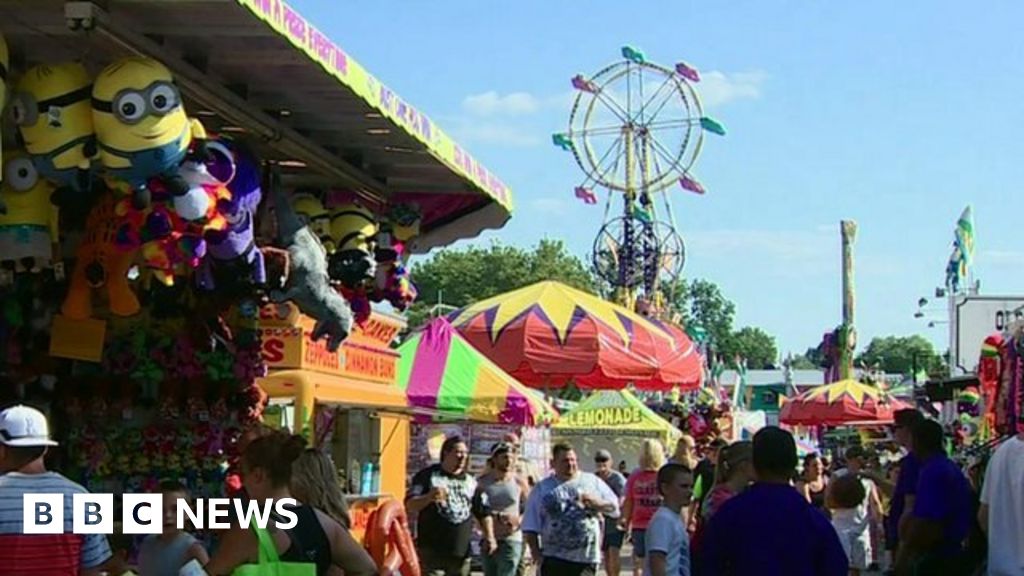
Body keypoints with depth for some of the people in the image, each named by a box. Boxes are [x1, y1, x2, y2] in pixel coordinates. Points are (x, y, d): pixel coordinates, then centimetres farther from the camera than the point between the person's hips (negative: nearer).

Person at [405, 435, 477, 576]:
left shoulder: (471, 481, 15)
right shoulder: (428, 475, 1)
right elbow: (410, 505, -6)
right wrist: (429, 497, -25)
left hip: (462, 552, 5)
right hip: (432, 551, -4)